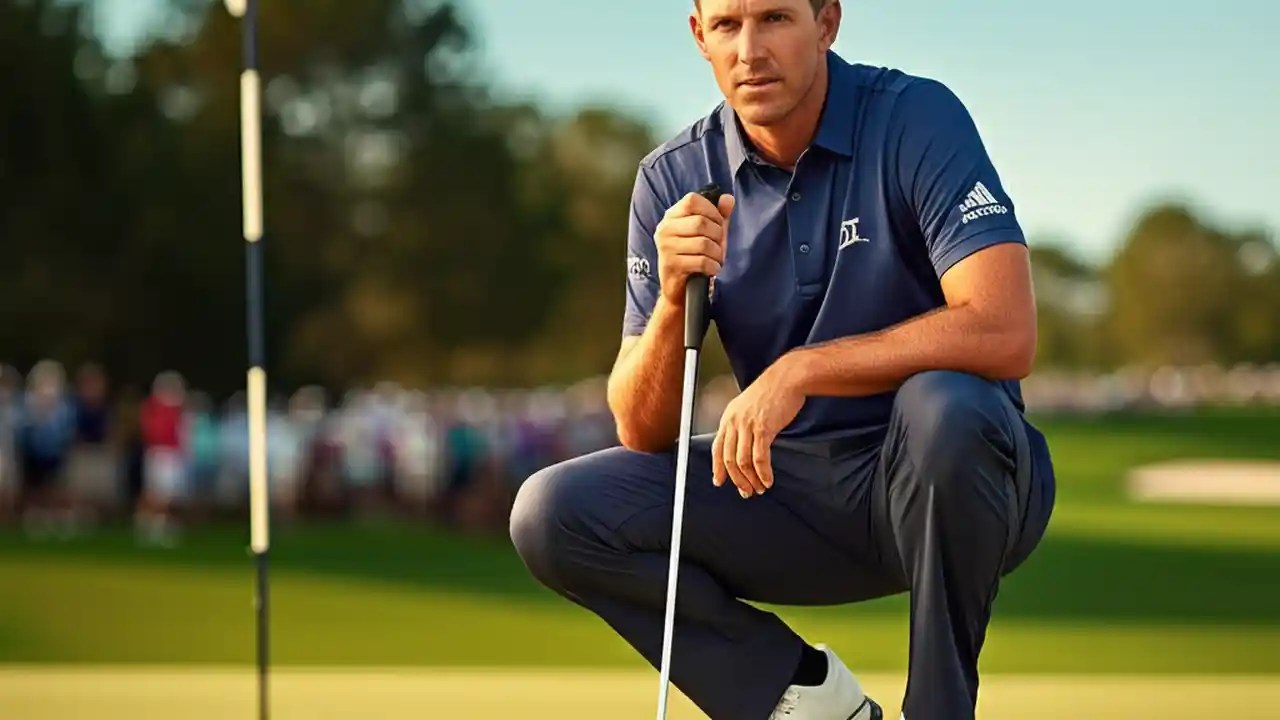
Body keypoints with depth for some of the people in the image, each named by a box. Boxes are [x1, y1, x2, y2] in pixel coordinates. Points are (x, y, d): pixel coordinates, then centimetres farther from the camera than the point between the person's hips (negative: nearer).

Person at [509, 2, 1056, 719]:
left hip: (939, 486, -4)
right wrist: (674, 295, -23)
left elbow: (1005, 334, -28)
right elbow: (643, 433, -4)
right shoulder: (674, 180, -2)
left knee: (940, 406, -37)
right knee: (554, 512, -12)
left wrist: (802, 370, -32)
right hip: (791, 489, 4)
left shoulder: (917, 120, -14)